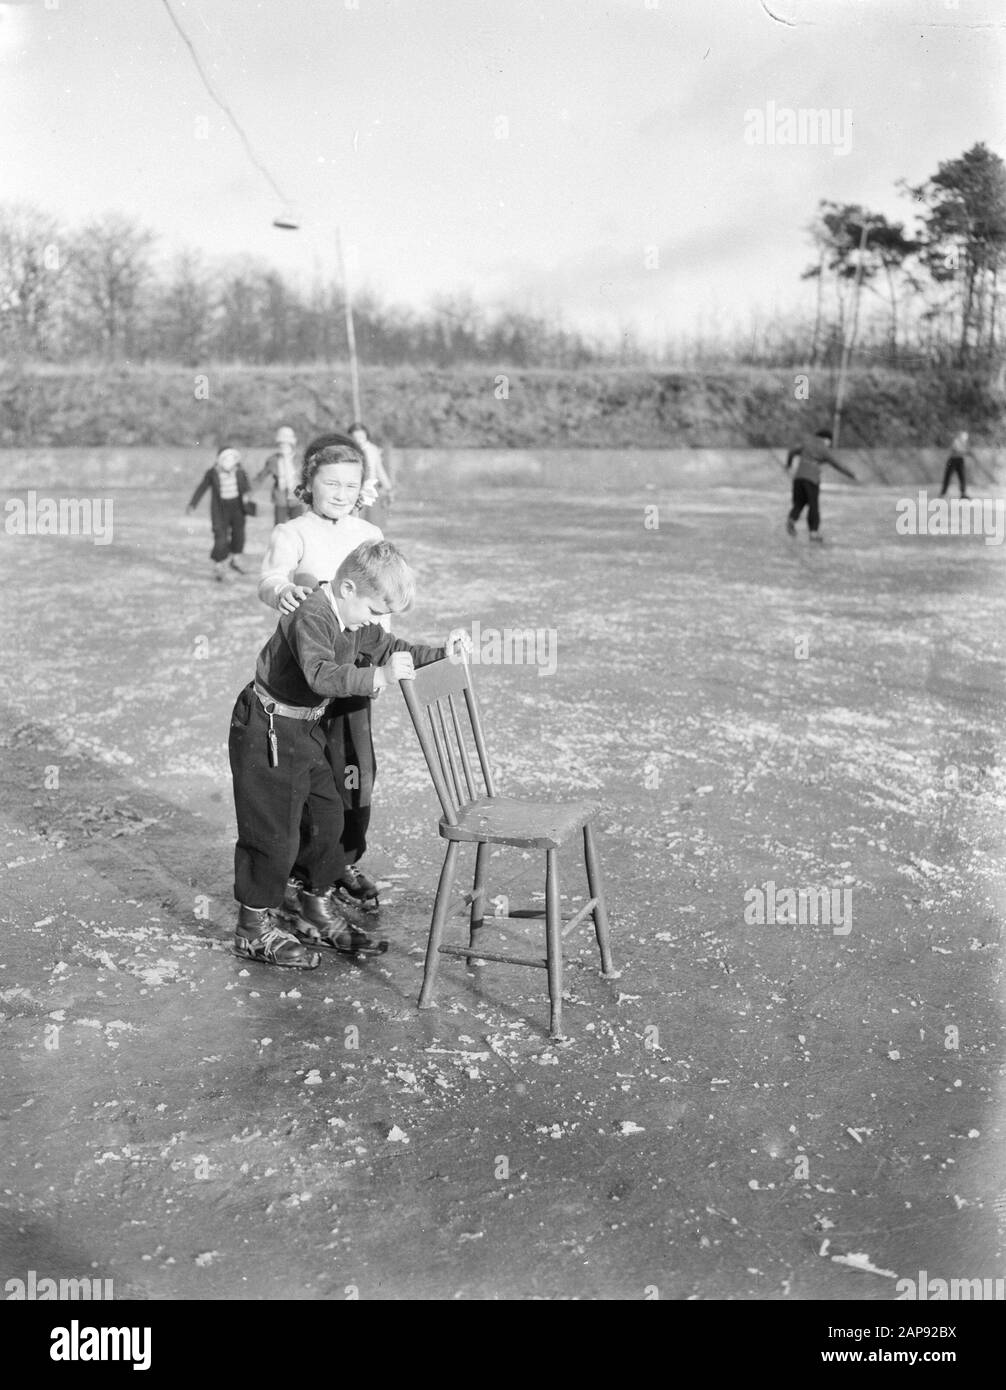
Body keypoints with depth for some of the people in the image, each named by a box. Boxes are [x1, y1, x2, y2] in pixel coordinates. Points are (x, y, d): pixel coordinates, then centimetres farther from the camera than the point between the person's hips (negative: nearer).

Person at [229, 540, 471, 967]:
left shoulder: (355, 620, 3)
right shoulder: (311, 617, -26)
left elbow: (393, 650, 15)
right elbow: (321, 674, -42)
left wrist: (443, 652, 2)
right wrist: (378, 677, -54)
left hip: (305, 731, 10)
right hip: (266, 731, -10)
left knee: (327, 816, 14)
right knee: (275, 831, -4)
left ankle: (318, 913, 30)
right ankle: (255, 927, 12)